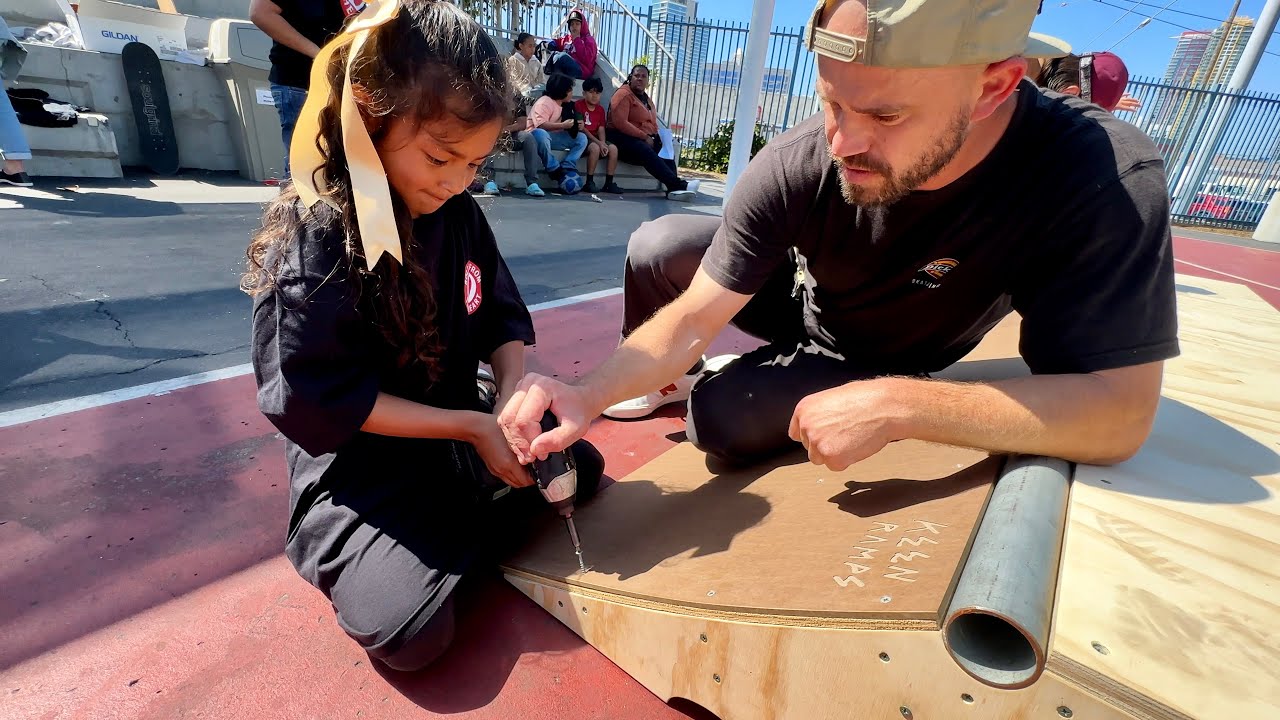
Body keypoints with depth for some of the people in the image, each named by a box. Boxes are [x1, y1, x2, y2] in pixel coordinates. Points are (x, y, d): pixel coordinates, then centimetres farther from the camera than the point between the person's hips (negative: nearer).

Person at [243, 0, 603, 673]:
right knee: (412, 632, -23)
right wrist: (471, 426, -23)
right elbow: (320, 402, -21)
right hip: (359, 469, -6)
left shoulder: (458, 213, -3)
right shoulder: (318, 236, -21)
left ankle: (440, 546, 6)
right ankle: (352, 560, 8)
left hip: (461, 436, 7)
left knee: (579, 465, 13)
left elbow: (504, 319, 2)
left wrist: (512, 395, -19)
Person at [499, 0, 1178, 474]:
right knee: (656, 248, -16)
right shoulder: (796, 164, -30)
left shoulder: (1107, 182, -35)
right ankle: (661, 381, 15)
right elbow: (693, 318, -27)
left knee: (721, 417, -24)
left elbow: (1119, 412, -34)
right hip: (803, 297, 2)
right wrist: (591, 393, -42)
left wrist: (893, 405, -42)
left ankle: (697, 382, 15)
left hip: (884, 364, -1)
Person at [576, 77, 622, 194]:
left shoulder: (600, 109, 13)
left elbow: (601, 129, 5)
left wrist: (603, 143, -17)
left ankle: (609, 183, -15)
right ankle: (589, 182, -26)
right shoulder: (578, 105, -5)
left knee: (613, 148, -18)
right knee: (595, 148, -35)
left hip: (595, 139, 6)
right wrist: (598, 143, -21)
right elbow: (582, 128, -13)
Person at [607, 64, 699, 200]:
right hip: (622, 138, -8)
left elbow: (652, 124, 27)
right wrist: (644, 137, -18)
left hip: (645, 139, 8)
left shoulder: (647, 99, 21)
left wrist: (656, 136, 2)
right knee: (646, 151, -33)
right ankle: (679, 184, -40)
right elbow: (620, 123, -18)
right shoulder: (624, 94, -4)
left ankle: (674, 188, -33)